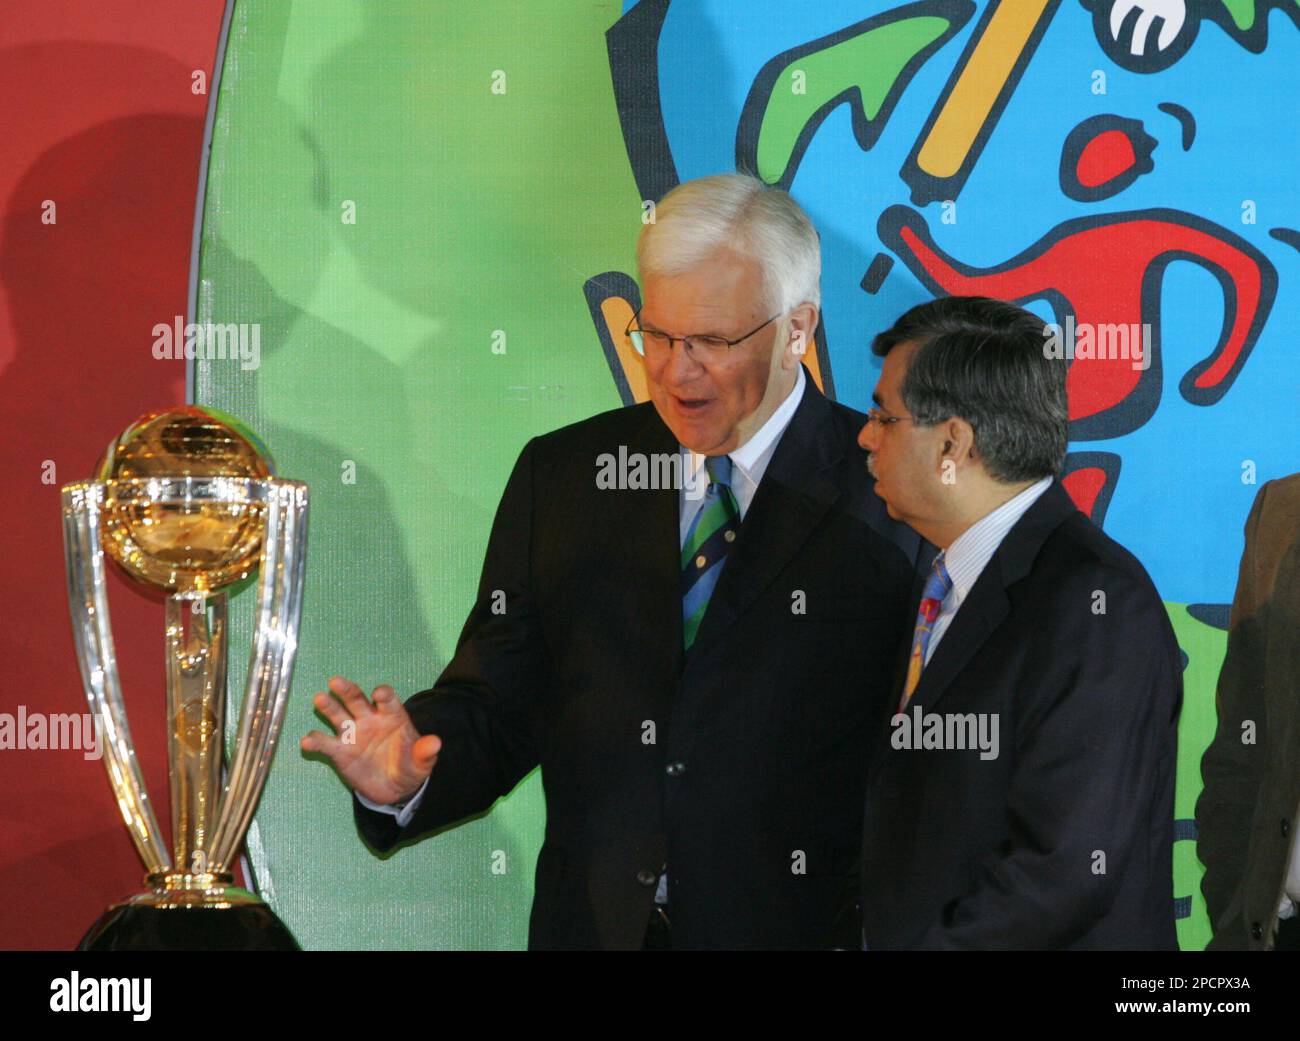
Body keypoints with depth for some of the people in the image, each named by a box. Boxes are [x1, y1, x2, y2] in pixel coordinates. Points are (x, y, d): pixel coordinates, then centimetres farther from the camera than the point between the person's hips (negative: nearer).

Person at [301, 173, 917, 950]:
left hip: (803, 929, -3)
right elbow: (496, 702, 4)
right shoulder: (561, 475, 6)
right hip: (591, 923, 3)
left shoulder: (889, 491, -6)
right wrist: (405, 777, -14)